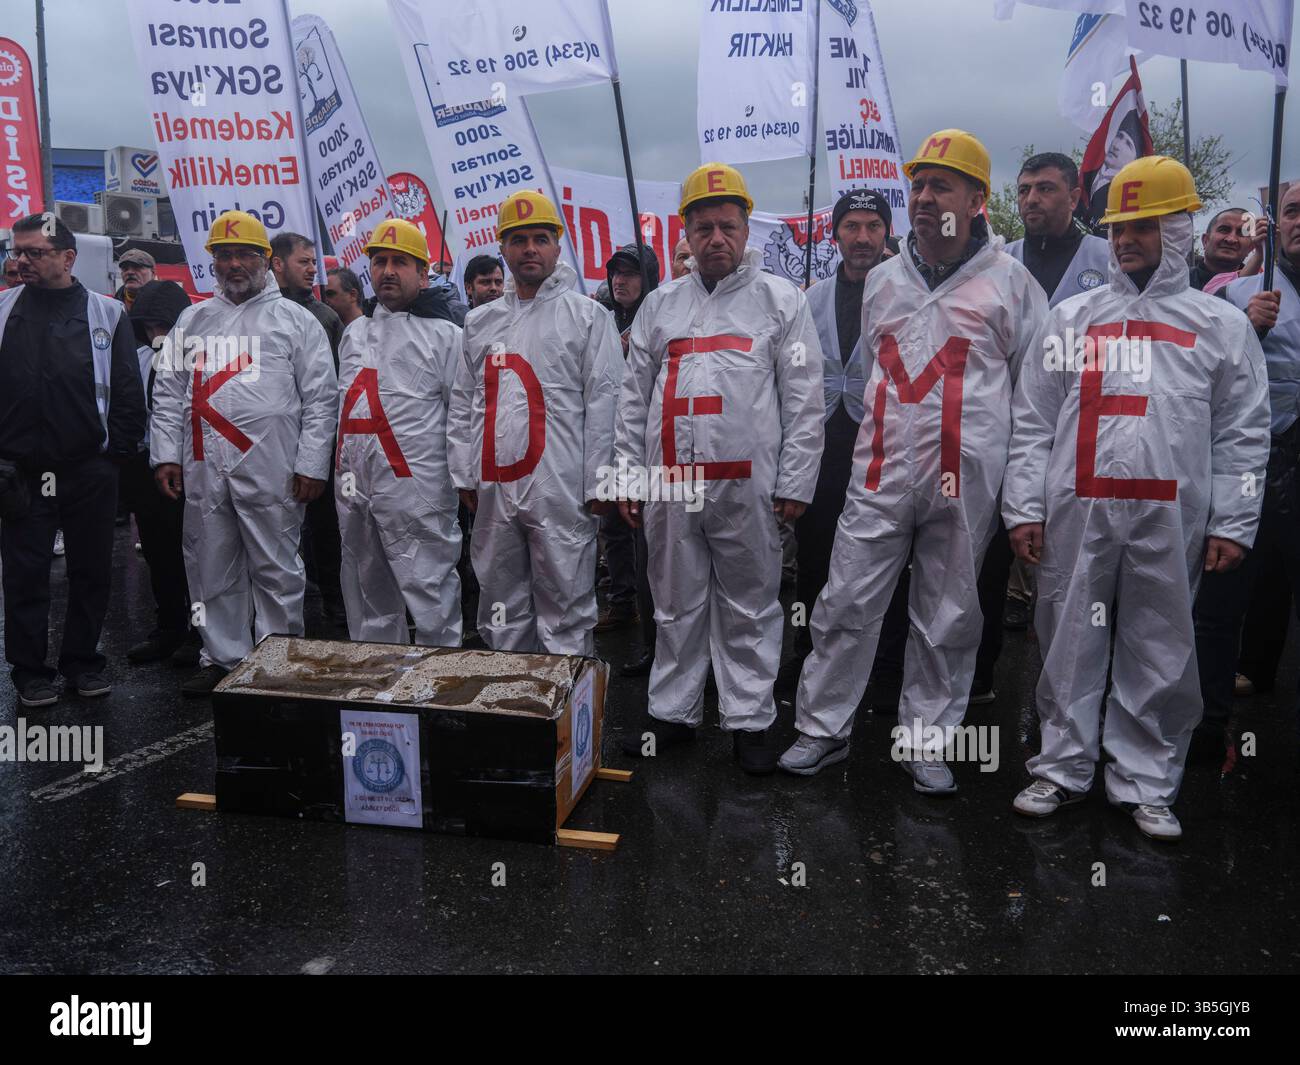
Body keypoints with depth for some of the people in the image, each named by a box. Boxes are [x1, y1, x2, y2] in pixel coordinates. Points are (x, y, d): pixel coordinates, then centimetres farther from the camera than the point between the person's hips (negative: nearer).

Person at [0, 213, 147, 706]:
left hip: (90, 471, -1)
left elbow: (128, 392, 3)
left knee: (92, 571, 8)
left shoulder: (107, 313, 2)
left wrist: (117, 452, -2)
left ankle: (82, 661, 23)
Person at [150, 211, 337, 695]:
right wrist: (166, 454, 5)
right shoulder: (193, 320, 16)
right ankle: (222, 658, 22)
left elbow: (321, 398, -1)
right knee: (213, 571, 10)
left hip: (271, 471, -4)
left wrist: (311, 464, -8)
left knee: (276, 572, 2)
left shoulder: (295, 319, 4)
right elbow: (168, 393, 15)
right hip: (203, 469, 4)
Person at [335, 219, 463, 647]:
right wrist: (342, 472, 16)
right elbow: (343, 406, 22)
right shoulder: (354, 334, 17)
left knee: (432, 603, -6)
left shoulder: (444, 334, -1)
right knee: (368, 601, 16)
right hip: (355, 489, 7)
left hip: (417, 490, -6)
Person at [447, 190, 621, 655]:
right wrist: (464, 475, 8)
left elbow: (603, 402, -4)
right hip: (494, 490, 5)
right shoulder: (480, 321, 15)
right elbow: (462, 404, 16)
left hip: (561, 492, -5)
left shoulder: (588, 315, 1)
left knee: (565, 615, 0)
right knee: (501, 609, 14)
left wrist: (598, 484, -9)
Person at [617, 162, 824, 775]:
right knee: (676, 605, 11)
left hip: (747, 487, -3)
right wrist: (630, 477, 8)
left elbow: (804, 399, 0)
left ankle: (749, 721, 16)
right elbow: (633, 398, 14)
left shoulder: (781, 300, 5)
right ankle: (672, 712, 23)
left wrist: (795, 483, -6)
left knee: (749, 608, 5)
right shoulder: (660, 305, 14)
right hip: (670, 484, 3)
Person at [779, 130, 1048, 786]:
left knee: (947, 620, 7)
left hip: (965, 484, -2)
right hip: (880, 477, 3)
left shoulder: (1010, 282, 3)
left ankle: (925, 740, 21)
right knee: (845, 606, 2)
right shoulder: (881, 280, 13)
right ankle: (822, 729, 16)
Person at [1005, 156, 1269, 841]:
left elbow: (1243, 434, 7)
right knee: (1068, 646, 6)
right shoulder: (1071, 318, 11)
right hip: (1075, 516, 1)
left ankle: (1146, 784, 20)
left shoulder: (1222, 325, 9)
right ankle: (1062, 769, 20)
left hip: (1170, 522, 0)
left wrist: (1232, 523, 0)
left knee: (1160, 656, 6)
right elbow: (1033, 421, 7)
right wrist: (1024, 508, 0)